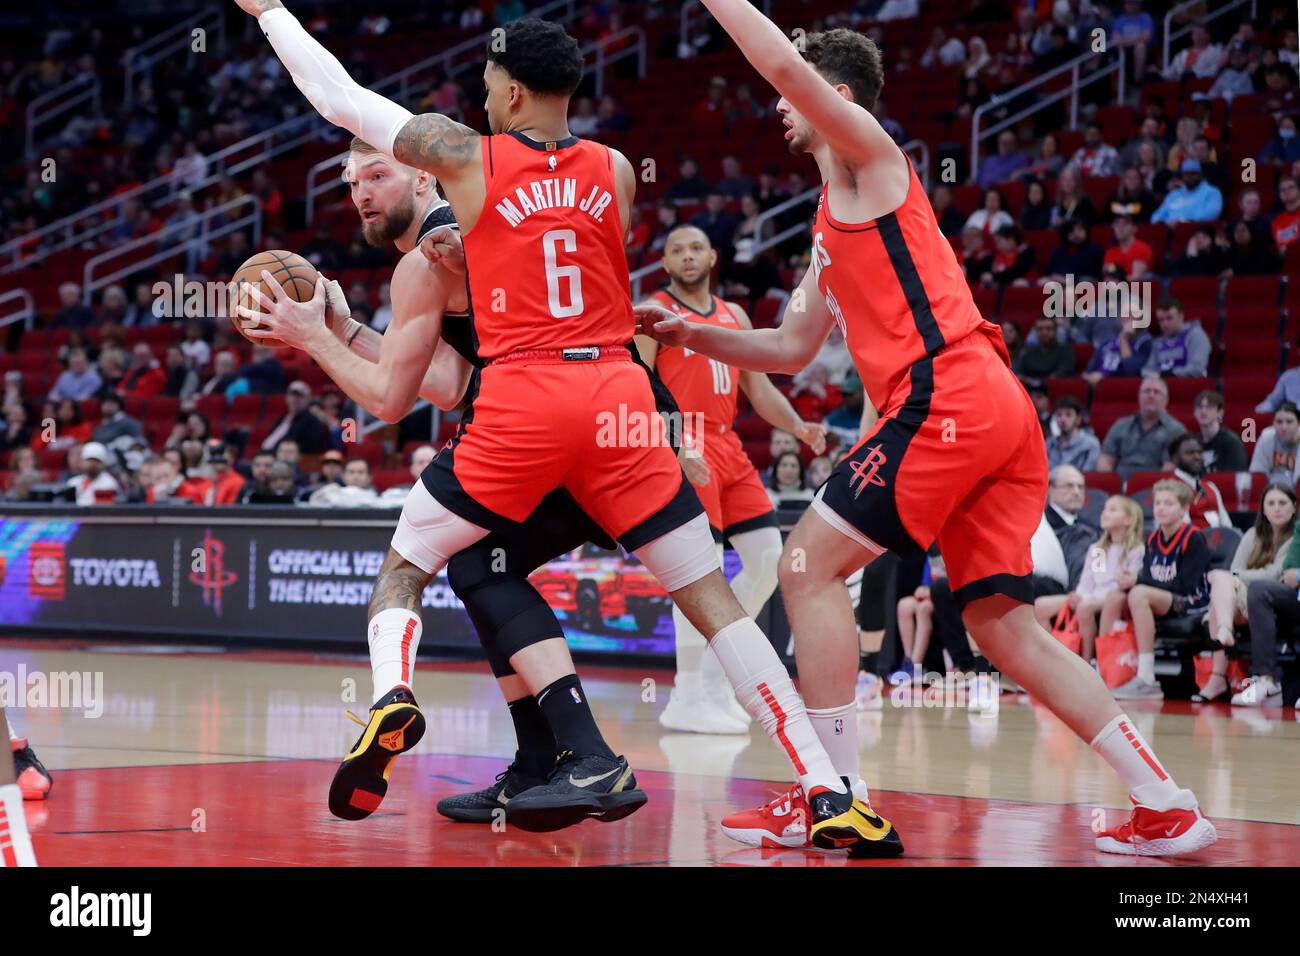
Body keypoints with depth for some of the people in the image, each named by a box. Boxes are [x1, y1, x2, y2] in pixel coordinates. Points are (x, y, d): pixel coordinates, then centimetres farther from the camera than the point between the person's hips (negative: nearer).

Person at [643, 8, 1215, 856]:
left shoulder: (866, 151, 4)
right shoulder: (837, 214, 30)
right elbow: (792, 349, 34)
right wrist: (695, 336, 25)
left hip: (949, 398, -10)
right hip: (997, 409, 10)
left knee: (811, 565, -5)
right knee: (1003, 624, 7)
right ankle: (1168, 807, 5)